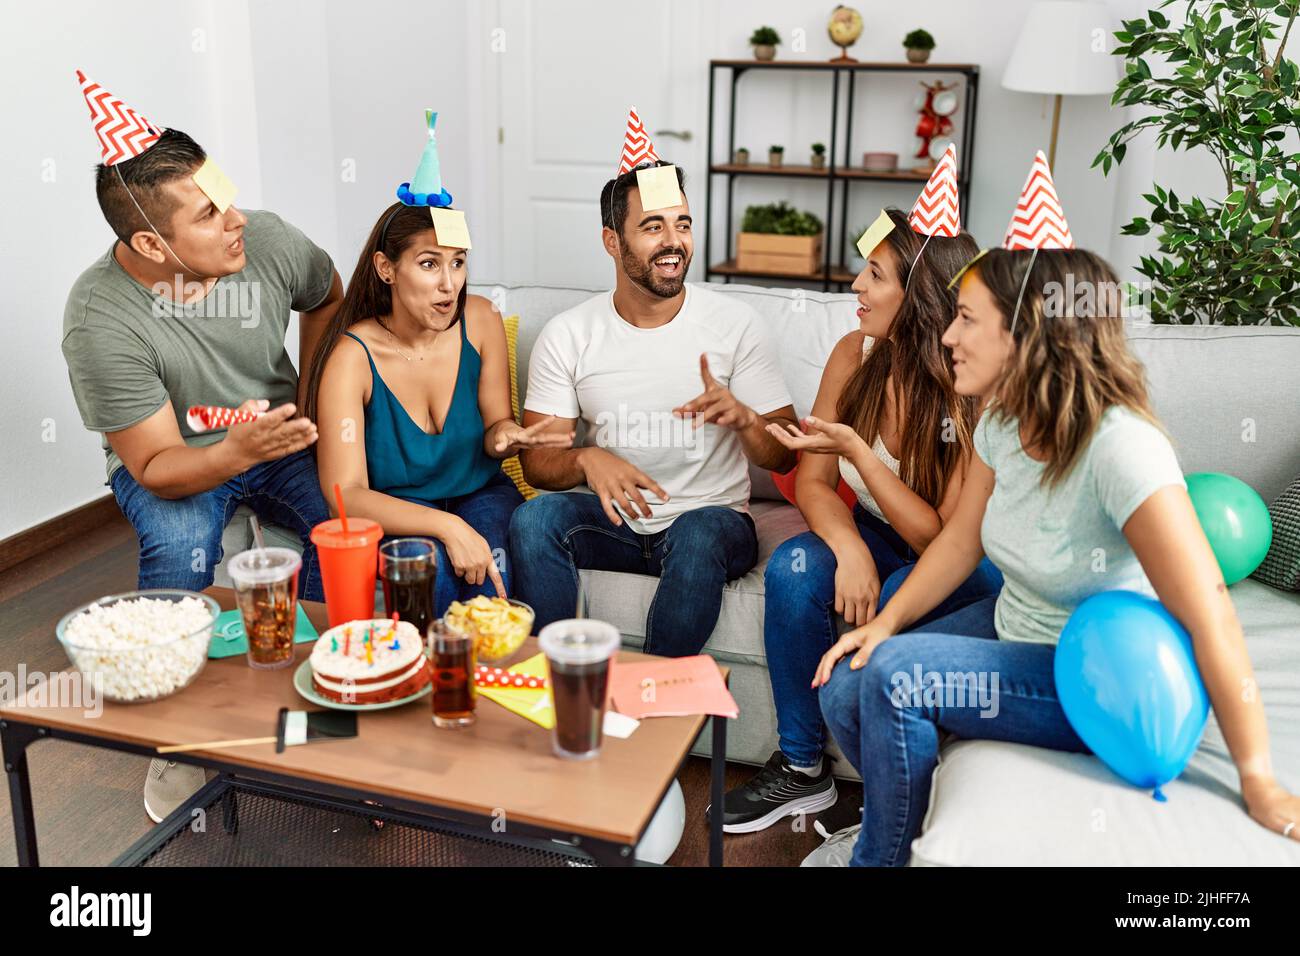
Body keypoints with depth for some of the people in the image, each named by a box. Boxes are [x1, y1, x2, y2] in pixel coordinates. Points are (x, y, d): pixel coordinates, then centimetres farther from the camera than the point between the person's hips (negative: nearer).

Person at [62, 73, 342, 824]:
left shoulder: (266, 239, -17)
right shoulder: (101, 318, -25)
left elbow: (328, 298, 9)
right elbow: (156, 468, -22)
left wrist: (312, 397, 4)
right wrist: (239, 449, -41)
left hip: (280, 438, 3)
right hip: (175, 461, -2)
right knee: (181, 546, -35)